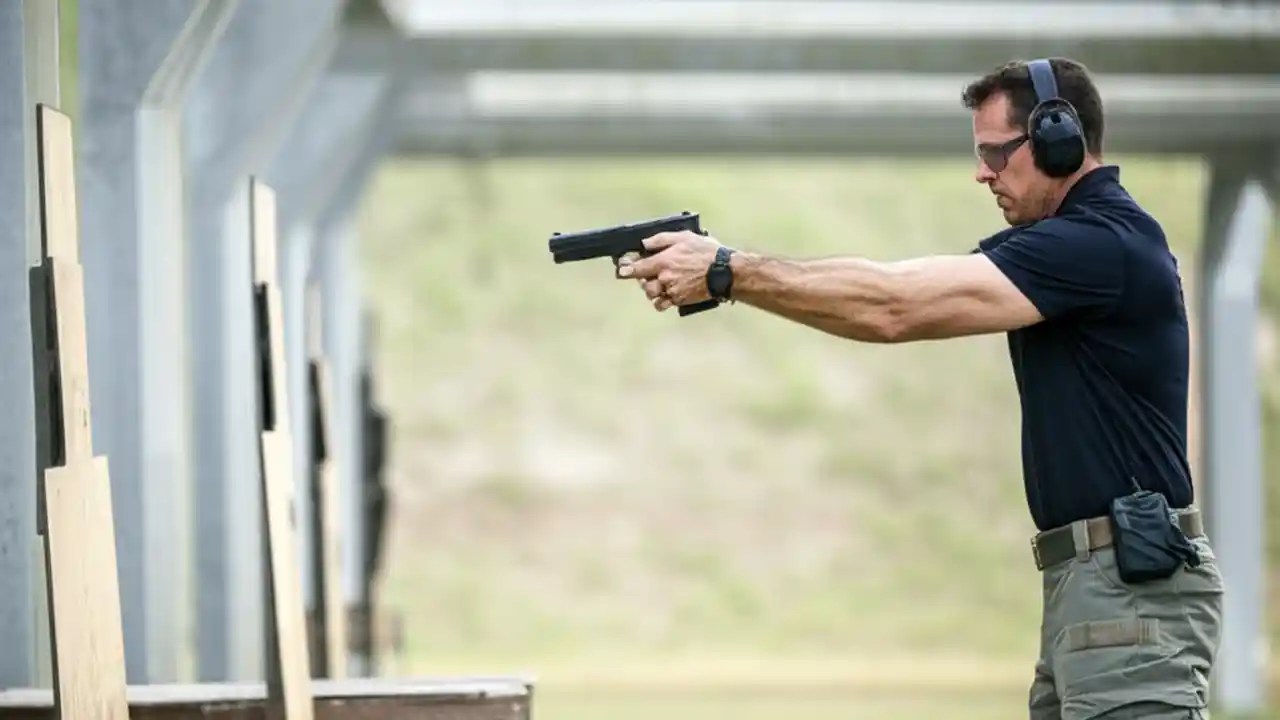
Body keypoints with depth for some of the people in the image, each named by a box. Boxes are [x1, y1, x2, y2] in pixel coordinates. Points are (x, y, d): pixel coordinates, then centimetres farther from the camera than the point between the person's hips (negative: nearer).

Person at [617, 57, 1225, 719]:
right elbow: (897, 288, 11)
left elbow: (894, 306, -19)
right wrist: (734, 274, 0)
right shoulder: (1067, 239, 17)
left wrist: (728, 272, -15)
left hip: (1132, 591, -10)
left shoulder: (1102, 243, -15)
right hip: (1089, 585, 10)